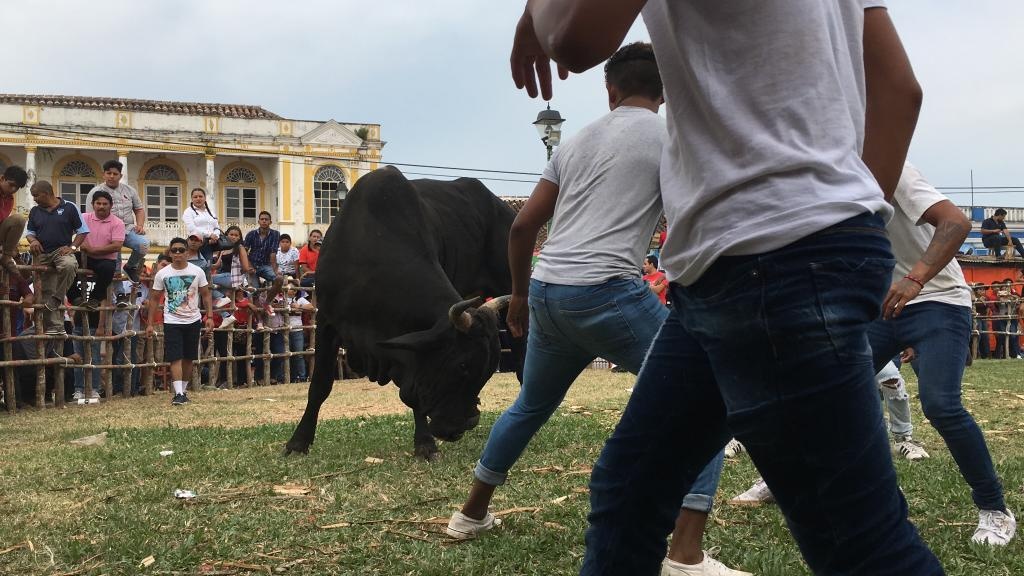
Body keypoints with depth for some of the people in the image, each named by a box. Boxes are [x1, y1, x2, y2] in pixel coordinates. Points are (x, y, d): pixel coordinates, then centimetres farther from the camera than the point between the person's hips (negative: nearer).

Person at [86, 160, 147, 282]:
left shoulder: (129, 190, 15)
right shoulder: (95, 193, 3)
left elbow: (139, 209, 21)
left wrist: (140, 225, 2)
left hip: (128, 229, 2)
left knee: (144, 243, -26)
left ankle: (131, 267, 1)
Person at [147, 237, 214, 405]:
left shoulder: (197, 272, -2)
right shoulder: (162, 274, -2)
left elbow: (206, 295, 4)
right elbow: (155, 299, 3)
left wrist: (210, 317, -6)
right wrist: (150, 324, 0)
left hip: (193, 321, 2)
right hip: (172, 322, -1)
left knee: (188, 358, 9)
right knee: (175, 358, -10)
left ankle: (183, 389, 23)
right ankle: (178, 393, -13)